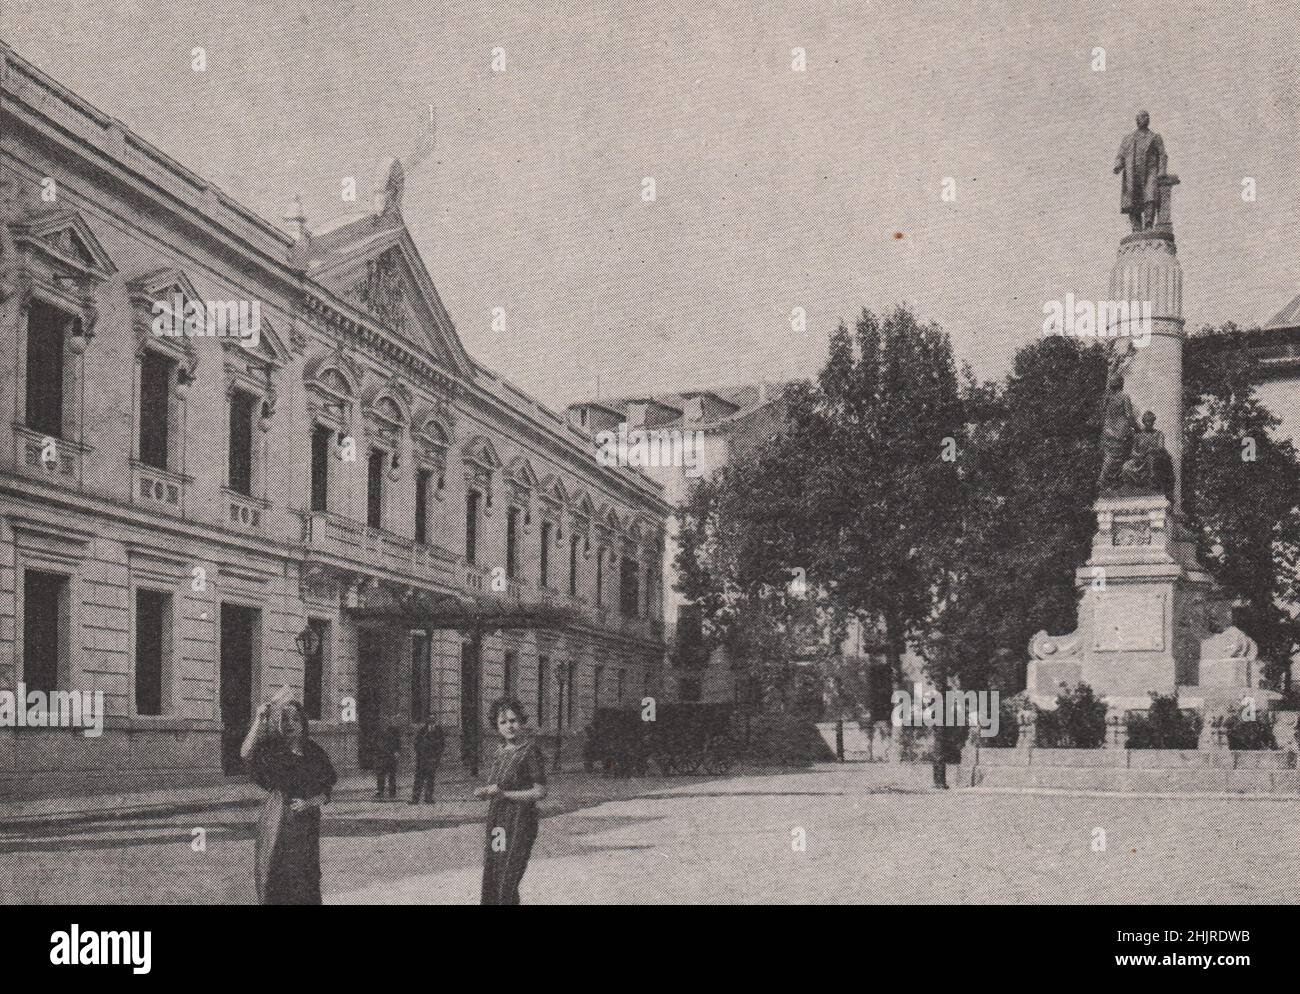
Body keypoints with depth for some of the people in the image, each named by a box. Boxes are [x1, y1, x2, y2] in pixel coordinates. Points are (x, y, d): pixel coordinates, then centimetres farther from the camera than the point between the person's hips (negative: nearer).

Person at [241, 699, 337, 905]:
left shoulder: (315, 753, 4)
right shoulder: (272, 748, -1)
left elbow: (326, 792, 6)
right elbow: (246, 754, -23)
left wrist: (309, 803, -14)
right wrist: (259, 720, -29)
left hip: (306, 824, 1)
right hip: (276, 819, -1)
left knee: (304, 879, 4)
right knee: (272, 875, 0)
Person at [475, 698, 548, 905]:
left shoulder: (530, 750, -10)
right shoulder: (501, 752, 14)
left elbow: (540, 792, -11)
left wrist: (504, 794, -19)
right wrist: (485, 792, 0)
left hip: (519, 824, -8)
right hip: (497, 824, 8)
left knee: (505, 887, -11)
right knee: (489, 885, 8)